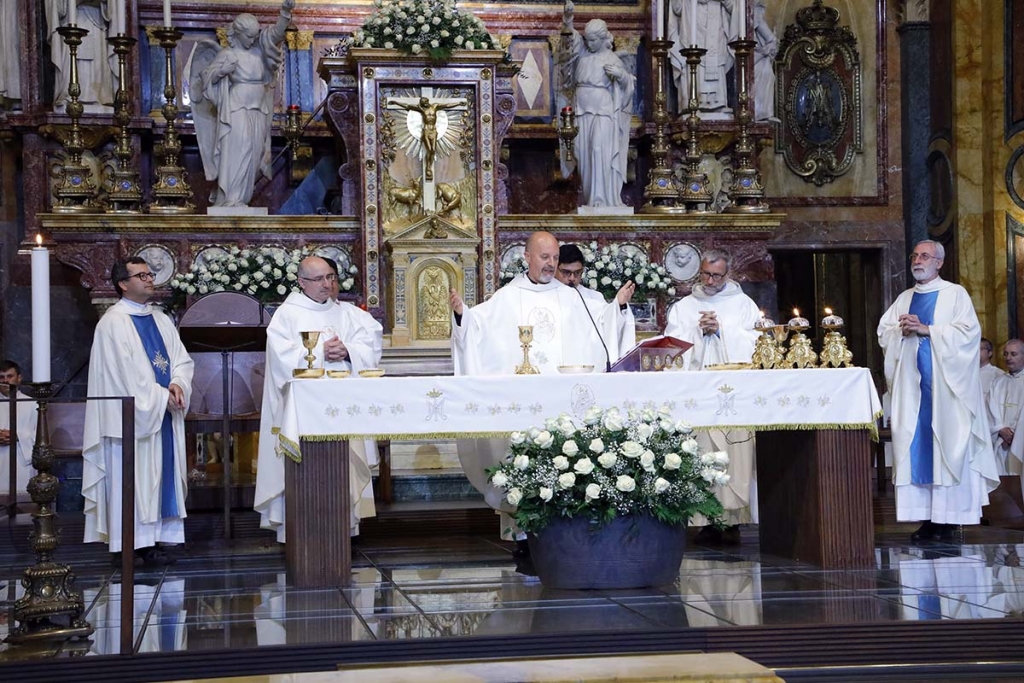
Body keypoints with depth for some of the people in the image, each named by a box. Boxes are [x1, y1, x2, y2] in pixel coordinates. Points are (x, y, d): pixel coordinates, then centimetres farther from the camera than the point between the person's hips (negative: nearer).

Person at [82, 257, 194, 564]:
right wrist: (162, 398, -14)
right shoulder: (113, 323, -8)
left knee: (160, 476, 5)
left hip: (164, 414, 7)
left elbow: (182, 359, 10)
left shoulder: (161, 320, 13)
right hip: (132, 415, -7)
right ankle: (131, 543, -1)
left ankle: (151, 540, 9)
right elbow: (126, 374, -14)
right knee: (133, 477, -4)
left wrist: (177, 384, -11)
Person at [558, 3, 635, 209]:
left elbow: (629, 83, -2)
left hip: (603, 111, -5)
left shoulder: (611, 59, -3)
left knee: (600, 151, -15)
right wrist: (567, 18, -16)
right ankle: (589, 198, 9)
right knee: (584, 154, 4)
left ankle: (602, 198, -15)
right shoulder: (583, 52, 9)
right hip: (582, 111, 5)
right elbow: (571, 34, 2)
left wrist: (621, 74, -23)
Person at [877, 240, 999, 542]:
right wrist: (902, 330, -9)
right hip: (912, 384, 5)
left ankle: (949, 517, -3)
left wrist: (926, 329, -15)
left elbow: (968, 332, -9)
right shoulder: (903, 299, 18)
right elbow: (883, 333, 13)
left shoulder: (955, 294, 2)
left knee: (947, 446, -5)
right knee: (915, 447, 0)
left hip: (944, 385, -5)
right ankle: (927, 517, 2)